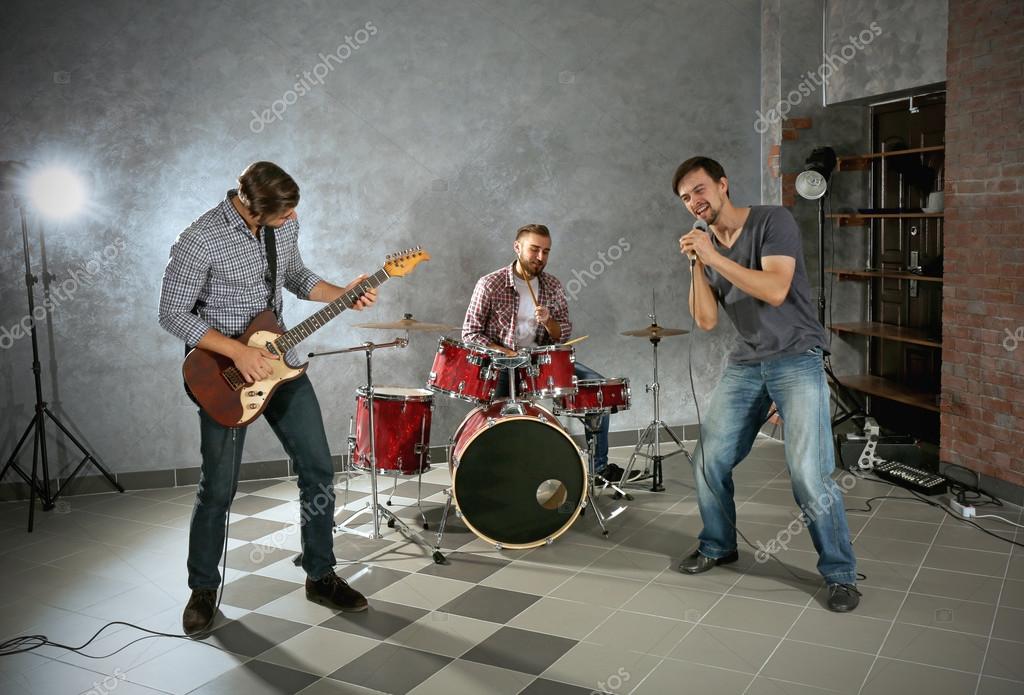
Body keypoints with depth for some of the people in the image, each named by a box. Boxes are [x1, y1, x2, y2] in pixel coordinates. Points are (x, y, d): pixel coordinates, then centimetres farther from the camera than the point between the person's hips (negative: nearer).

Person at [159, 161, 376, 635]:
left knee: (318, 468, 5)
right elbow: (173, 315, -17)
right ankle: (203, 589, 25)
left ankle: (320, 575, 22)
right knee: (218, 488, 2)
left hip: (277, 362, 6)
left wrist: (343, 294, -1)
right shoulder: (200, 240, -21)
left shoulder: (284, 226, -1)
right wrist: (238, 352, -23)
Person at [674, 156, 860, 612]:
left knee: (809, 475, -14)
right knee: (709, 462, 6)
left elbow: (775, 291, -22)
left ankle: (840, 573, 4)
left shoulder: (772, 221, -9)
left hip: (797, 358, -6)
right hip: (744, 364, 6)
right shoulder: (705, 246, 8)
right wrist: (696, 265, -10)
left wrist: (714, 258, -22)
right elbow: (706, 321, 1)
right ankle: (717, 546, 30)